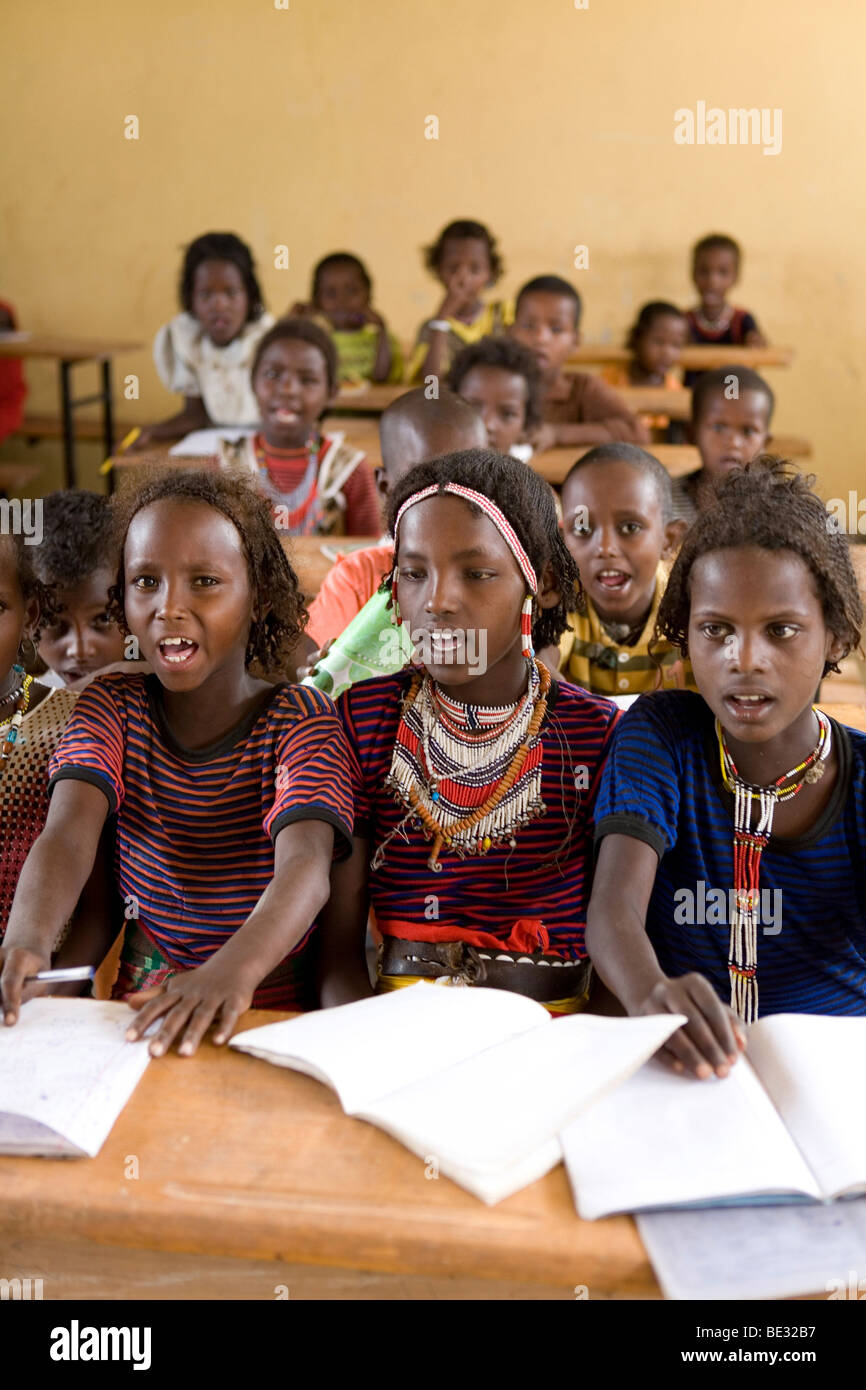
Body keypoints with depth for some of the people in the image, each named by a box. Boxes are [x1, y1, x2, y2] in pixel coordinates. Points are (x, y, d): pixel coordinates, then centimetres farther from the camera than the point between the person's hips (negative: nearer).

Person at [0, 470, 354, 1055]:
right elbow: (67, 835, -15)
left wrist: (233, 969, -46)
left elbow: (306, 864, -25)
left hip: (274, 1012, -3)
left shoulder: (300, 721, -7)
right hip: (141, 1013, 3)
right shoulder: (113, 708, 3)